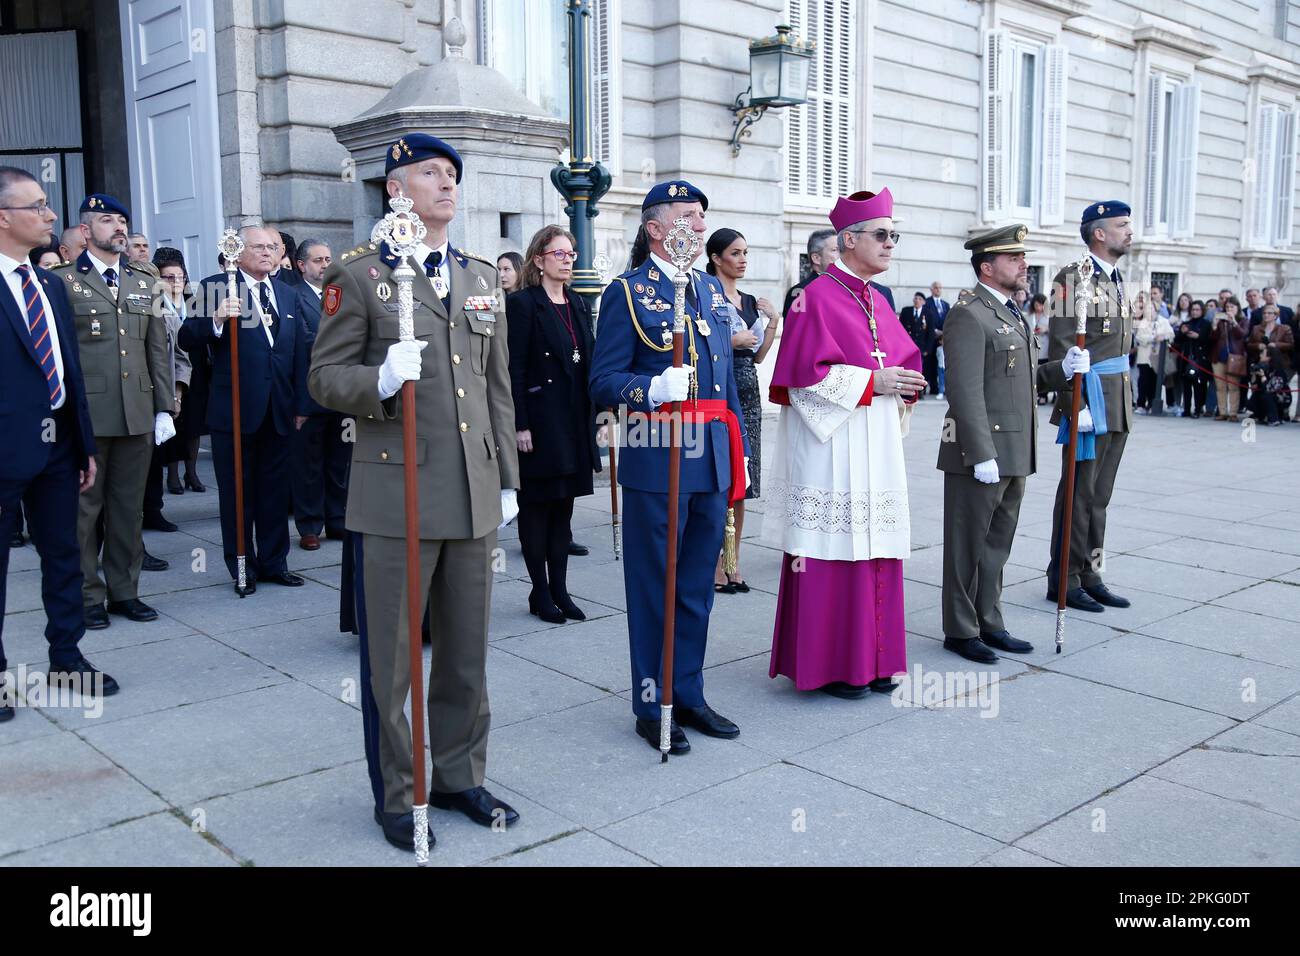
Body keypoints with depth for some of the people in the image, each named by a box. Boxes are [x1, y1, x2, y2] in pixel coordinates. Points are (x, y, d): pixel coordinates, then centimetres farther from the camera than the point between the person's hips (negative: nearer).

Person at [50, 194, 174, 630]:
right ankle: (87, 596, 13)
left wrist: (165, 408, 7)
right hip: (86, 414, -4)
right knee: (84, 508, 3)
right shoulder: (63, 280, 2)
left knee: (129, 507, 9)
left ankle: (125, 591, 20)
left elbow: (158, 349, 13)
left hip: (138, 413, 4)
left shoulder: (145, 282, 15)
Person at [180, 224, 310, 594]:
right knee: (237, 493, 6)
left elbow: (300, 352, 14)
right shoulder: (215, 287, -2)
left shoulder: (288, 294, 13)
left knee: (276, 491, 11)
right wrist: (215, 320, -26)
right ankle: (242, 566, 16)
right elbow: (187, 341, -7)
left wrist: (301, 404, 11)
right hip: (235, 409, -4)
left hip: (279, 410, 4)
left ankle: (274, 562, 22)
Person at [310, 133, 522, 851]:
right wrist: (381, 380, -24)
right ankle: (395, 796, 23)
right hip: (397, 495, -5)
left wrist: (508, 480, 13)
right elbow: (324, 377, -4)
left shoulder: (482, 278, 14)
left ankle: (459, 777, 32)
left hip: (474, 496, 5)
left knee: (467, 653, 14)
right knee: (391, 657, 6)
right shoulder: (358, 274, -1)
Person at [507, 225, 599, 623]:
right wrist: (520, 425, -16)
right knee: (537, 507, 2)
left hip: (575, 422, 6)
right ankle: (541, 593, 12)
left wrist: (593, 415, 11)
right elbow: (514, 369, -11)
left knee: (563, 507, 10)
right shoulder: (522, 303, -6)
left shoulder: (578, 305, 14)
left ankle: (559, 590, 18)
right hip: (539, 422, -6)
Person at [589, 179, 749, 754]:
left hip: (711, 463, 6)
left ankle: (688, 696, 27)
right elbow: (603, 382, -9)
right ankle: (651, 707, 17)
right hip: (657, 463, -6)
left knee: (698, 588, 13)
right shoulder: (628, 292, -4)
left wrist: (740, 449, 16)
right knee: (654, 588, 4)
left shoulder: (712, 290, 15)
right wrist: (652, 389, -28)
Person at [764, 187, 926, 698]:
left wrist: (904, 383, -1)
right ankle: (827, 664, 9)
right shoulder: (818, 298, -9)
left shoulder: (877, 301, 16)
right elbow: (806, 375, -16)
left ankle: (870, 659, 21)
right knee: (834, 552, -3)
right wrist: (871, 382, -15)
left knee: (875, 553, 10)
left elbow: (905, 359, 21)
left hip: (878, 449, 8)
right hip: (833, 448, -8)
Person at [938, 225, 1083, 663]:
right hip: (978, 451, -9)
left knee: (997, 543, 16)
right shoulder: (968, 315, -14)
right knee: (968, 544, 2)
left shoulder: (1013, 313, 17)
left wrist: (1063, 368, 3)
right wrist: (982, 456, -23)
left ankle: (989, 623, 27)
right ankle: (960, 630, 14)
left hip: (1013, 453, 9)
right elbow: (966, 391, -20)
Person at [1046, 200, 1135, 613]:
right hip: (1090, 399, -8)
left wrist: (1124, 402, 19)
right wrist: (1076, 405, -20)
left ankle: (1089, 575, 20)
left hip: (1118, 405, 8)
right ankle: (1063, 580, 8)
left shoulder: (1115, 278, 17)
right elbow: (1062, 347, -16)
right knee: (1079, 495, -2)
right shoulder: (1074, 276, -10)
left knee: (1099, 496, 12)